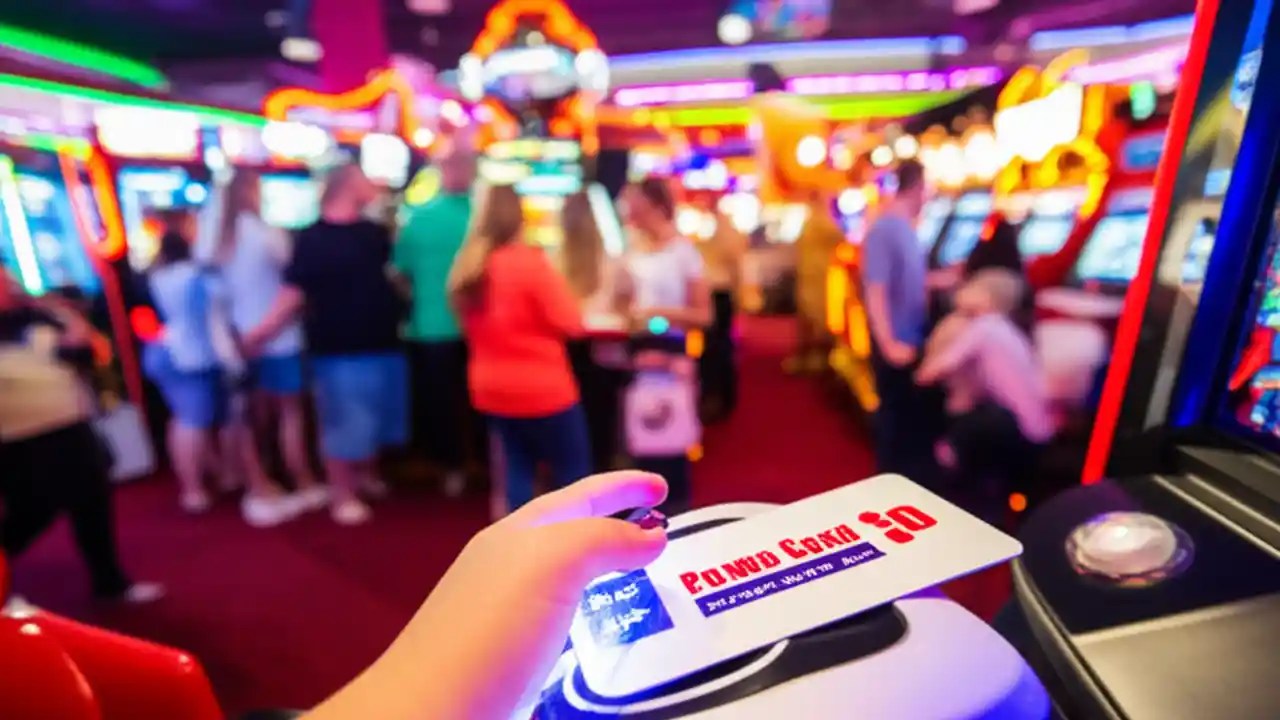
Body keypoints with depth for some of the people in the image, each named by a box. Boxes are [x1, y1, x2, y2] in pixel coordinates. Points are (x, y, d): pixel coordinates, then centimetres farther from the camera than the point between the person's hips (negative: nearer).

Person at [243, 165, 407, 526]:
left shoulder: (373, 232, 9)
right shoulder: (312, 239, -8)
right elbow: (293, 292, -10)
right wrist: (262, 332, -15)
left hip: (384, 344, 6)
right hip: (340, 350, -6)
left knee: (377, 419, 17)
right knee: (343, 424, 1)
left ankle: (366, 476, 39)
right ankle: (342, 496, 18)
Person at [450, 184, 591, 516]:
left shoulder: (466, 268, 3)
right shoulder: (531, 262, -17)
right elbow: (571, 323, -13)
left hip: (491, 390, 7)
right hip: (543, 390, -6)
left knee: (517, 471, 18)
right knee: (574, 473, 10)